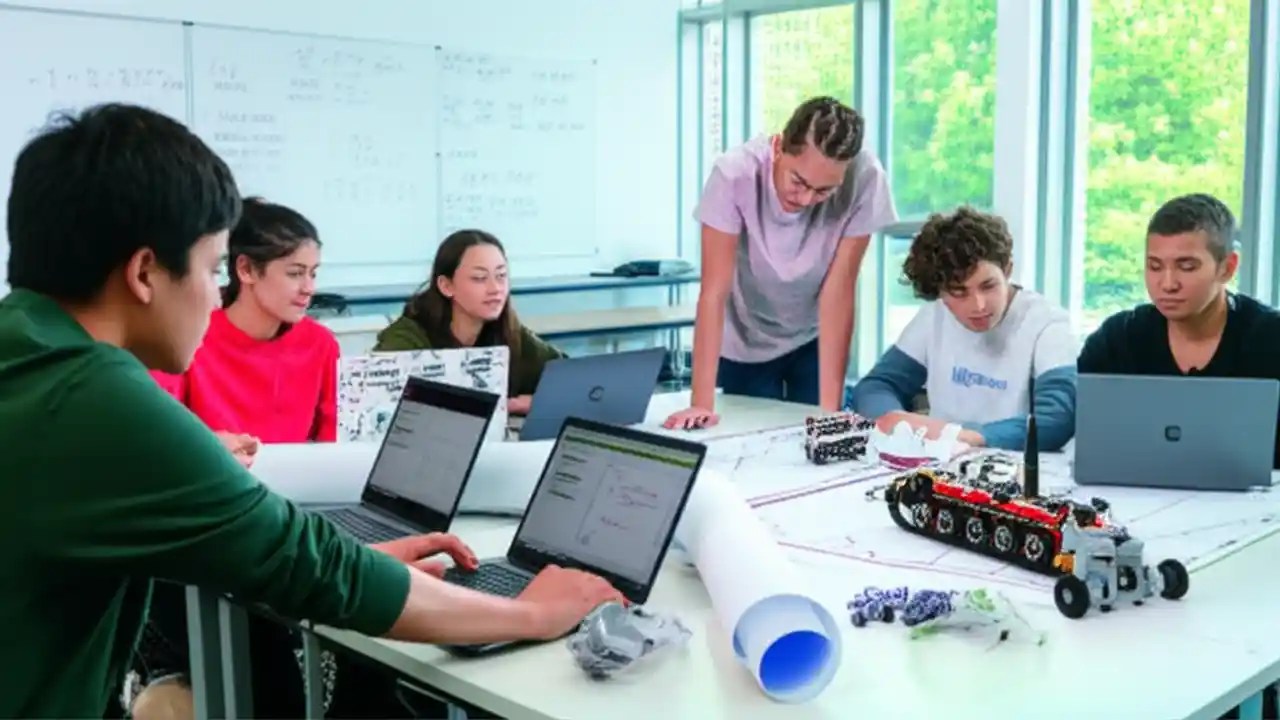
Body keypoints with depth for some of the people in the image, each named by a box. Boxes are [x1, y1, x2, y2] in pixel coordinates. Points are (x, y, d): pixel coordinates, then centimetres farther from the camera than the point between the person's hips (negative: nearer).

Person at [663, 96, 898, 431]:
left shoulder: (865, 179, -28)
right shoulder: (735, 174, -31)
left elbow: (837, 293, -25)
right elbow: (714, 292, -29)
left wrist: (830, 409, -27)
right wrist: (702, 403, -32)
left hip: (816, 338, 1)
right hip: (746, 343, -1)